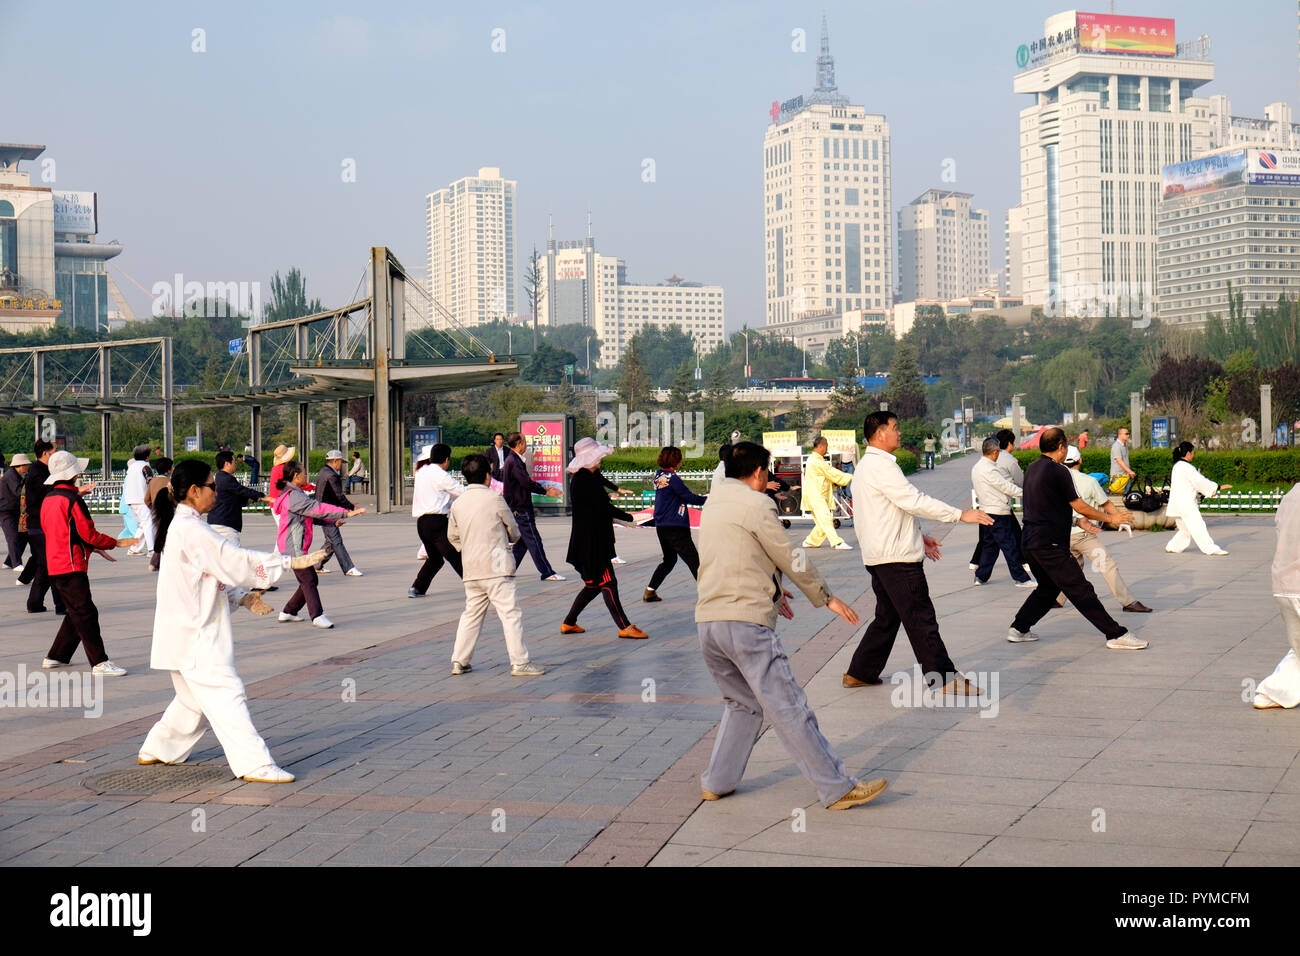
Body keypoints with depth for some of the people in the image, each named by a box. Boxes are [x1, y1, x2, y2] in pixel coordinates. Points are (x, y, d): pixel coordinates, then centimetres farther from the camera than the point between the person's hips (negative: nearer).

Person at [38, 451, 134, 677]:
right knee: (85, 614, -11)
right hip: (71, 567, -9)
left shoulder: (48, 500, 13)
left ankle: (56, 656, 24)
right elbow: (88, 533, -14)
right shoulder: (71, 500, -14)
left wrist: (93, 548, 20)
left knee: (75, 613, 18)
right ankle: (99, 663, -14)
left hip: (54, 567, 9)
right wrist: (116, 543, -4)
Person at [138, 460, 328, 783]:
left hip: (191, 630, 11)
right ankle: (254, 764, -16)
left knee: (195, 696, 22)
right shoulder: (192, 530, -18)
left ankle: (158, 748, 34)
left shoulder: (183, 526, 14)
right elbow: (235, 562, -23)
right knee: (224, 693, -13)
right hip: (196, 632, -11)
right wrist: (290, 562, -22)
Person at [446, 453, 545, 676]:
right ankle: (519, 662, -4)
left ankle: (459, 660, 16)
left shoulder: (457, 503, 7)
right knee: (510, 613, -3)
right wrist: (506, 538, 22)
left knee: (472, 614, 16)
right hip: (496, 567, -6)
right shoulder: (494, 499, -8)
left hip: (471, 570, 6)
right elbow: (514, 532, 1)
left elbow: (452, 536, 16)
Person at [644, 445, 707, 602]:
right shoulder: (672, 477, -15)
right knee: (694, 560, -7)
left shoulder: (658, 476, 10)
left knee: (669, 560, 22)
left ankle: (650, 591, 21)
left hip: (661, 527, 9)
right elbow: (689, 497, -12)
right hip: (675, 527, -9)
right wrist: (707, 499, -1)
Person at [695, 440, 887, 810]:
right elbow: (790, 560, -2)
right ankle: (837, 788, -2)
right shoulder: (756, 504, -7)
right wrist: (827, 598, 9)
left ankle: (717, 782, 23)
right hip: (746, 622, -8)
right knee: (788, 708, -5)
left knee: (741, 703, 23)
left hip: (707, 620, 8)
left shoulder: (713, 502, 17)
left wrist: (770, 590, 37)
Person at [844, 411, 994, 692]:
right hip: (896, 558, -11)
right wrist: (961, 514, -18)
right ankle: (945, 678, -2)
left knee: (887, 616, 18)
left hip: (878, 557, 11)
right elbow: (914, 501, -21)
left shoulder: (867, 466, 18)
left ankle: (859, 673, 22)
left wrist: (917, 537, 24)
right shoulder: (881, 466, -16)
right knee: (921, 618, -6)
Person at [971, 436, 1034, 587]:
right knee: (1010, 546, -3)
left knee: (990, 545, 17)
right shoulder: (989, 469, -20)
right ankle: (1020, 578, 1)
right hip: (998, 513, -10)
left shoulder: (976, 468, 10)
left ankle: (981, 576, 20)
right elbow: (1006, 487, -18)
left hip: (986, 511, 10)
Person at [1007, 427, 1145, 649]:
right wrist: (1111, 518, 2)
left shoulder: (1032, 469, 13)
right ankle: (1116, 635, -2)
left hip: (1030, 541, 9)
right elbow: (1080, 507, -11)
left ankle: (1018, 629, 24)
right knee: (1081, 590, -5)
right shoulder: (1058, 471, -14)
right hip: (1050, 545, -9)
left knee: (1048, 587, 24)